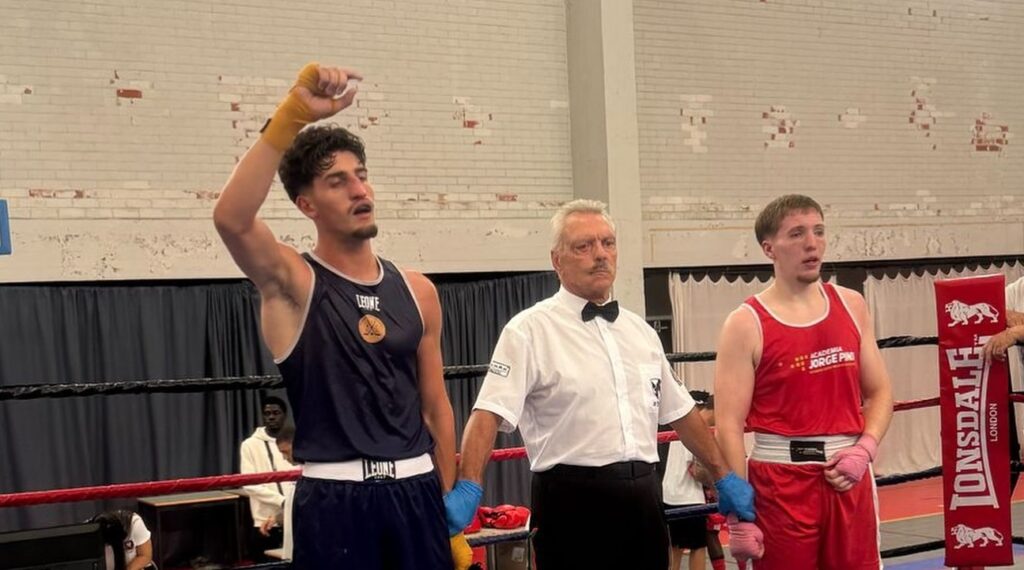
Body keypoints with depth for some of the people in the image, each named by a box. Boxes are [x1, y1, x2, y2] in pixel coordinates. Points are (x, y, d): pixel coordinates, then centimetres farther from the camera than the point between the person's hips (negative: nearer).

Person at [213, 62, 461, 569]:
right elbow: (231, 218, -25)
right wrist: (293, 115, -28)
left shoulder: (416, 291, 9)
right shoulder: (291, 282, -4)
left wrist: (450, 505, 11)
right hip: (335, 500, -4)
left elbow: (435, 404, 13)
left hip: (416, 490, 4)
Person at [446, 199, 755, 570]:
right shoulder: (529, 330, -5)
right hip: (573, 505, -5)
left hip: (643, 500, 6)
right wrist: (467, 490, -25)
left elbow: (680, 412, 21)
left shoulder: (640, 331, 14)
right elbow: (489, 413, -14)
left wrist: (724, 477, 22)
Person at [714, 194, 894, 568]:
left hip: (849, 475, 4)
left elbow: (879, 391, 14)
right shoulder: (746, 324, -7)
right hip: (781, 478, -4)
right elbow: (729, 425, -10)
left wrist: (864, 449, -5)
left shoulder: (851, 306, 8)